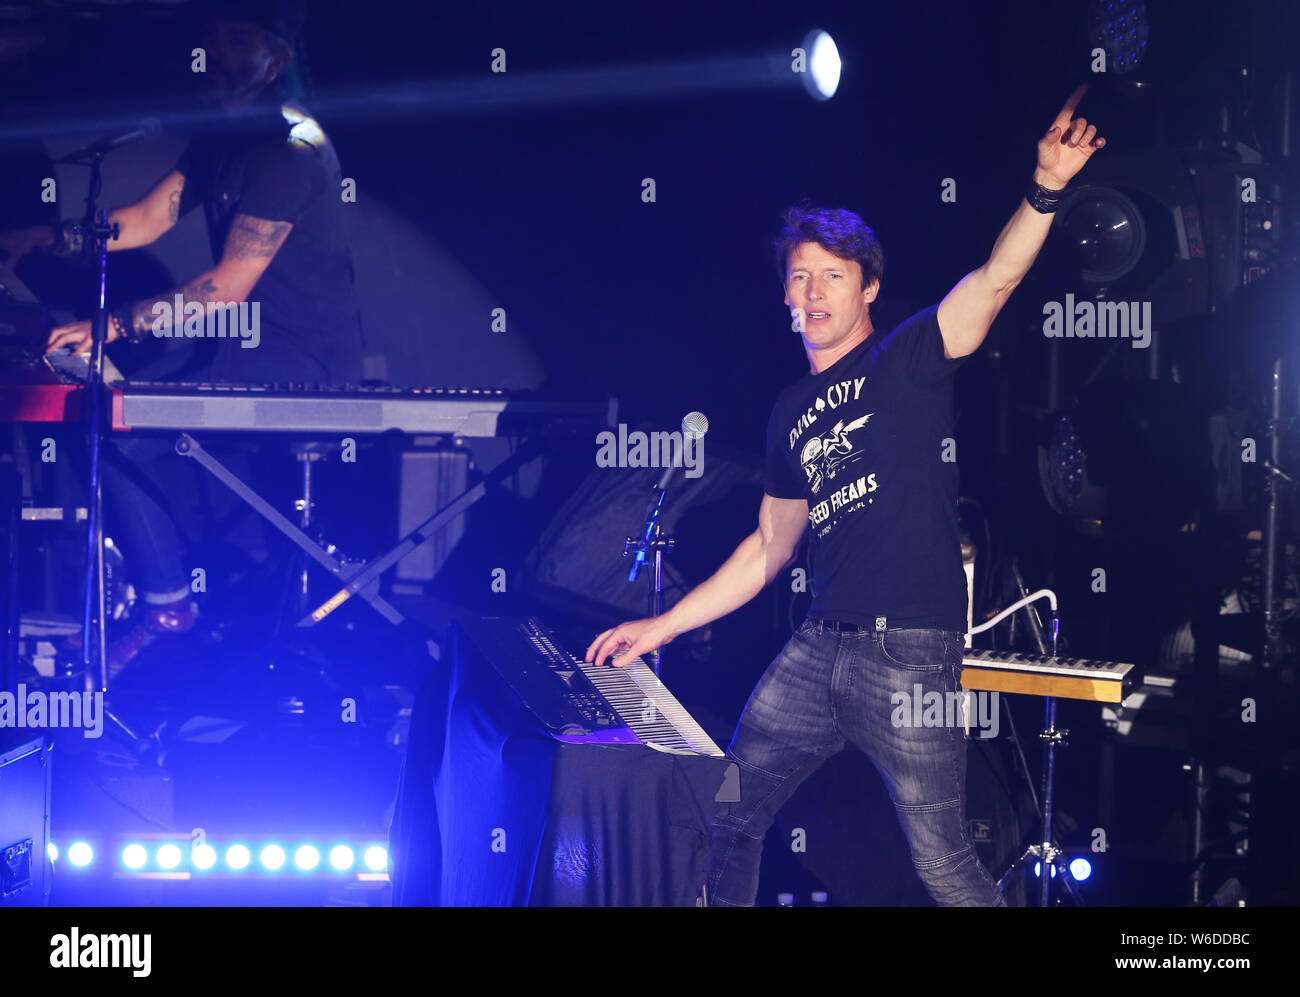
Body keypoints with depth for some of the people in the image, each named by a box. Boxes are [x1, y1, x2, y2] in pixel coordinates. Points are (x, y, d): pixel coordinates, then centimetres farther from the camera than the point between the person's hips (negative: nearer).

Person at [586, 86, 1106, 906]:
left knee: (947, 867, -2)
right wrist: (663, 626, 19)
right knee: (728, 819, 10)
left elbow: (995, 279, -17)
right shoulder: (793, 409, 17)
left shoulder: (907, 359, 1)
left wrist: (1045, 189, -34)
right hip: (818, 648, 6)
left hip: (910, 651, -6)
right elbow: (771, 547, 22)